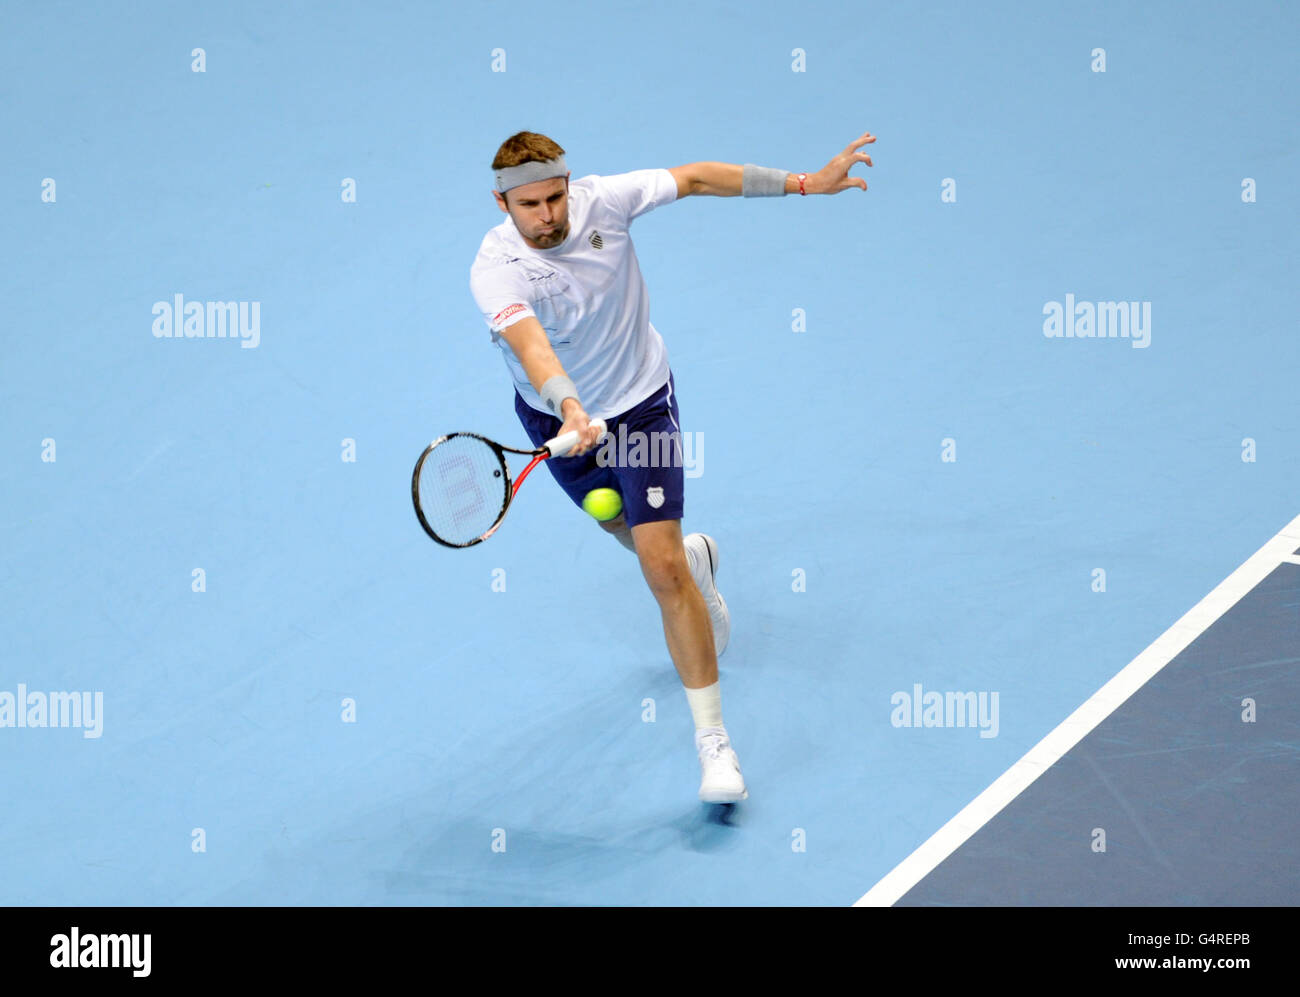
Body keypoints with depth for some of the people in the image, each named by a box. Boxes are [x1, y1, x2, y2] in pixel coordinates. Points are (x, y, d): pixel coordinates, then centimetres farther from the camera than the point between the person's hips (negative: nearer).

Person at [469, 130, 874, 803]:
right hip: (557, 416, 1)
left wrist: (804, 184, -11)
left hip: (642, 401, -1)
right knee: (628, 528, 28)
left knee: (662, 568, -13)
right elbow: (530, 343, -48)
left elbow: (694, 178, -9)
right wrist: (571, 411, -67)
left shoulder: (601, 199, -23)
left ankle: (712, 736, -7)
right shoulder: (495, 272, -30)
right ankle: (695, 559, 66)